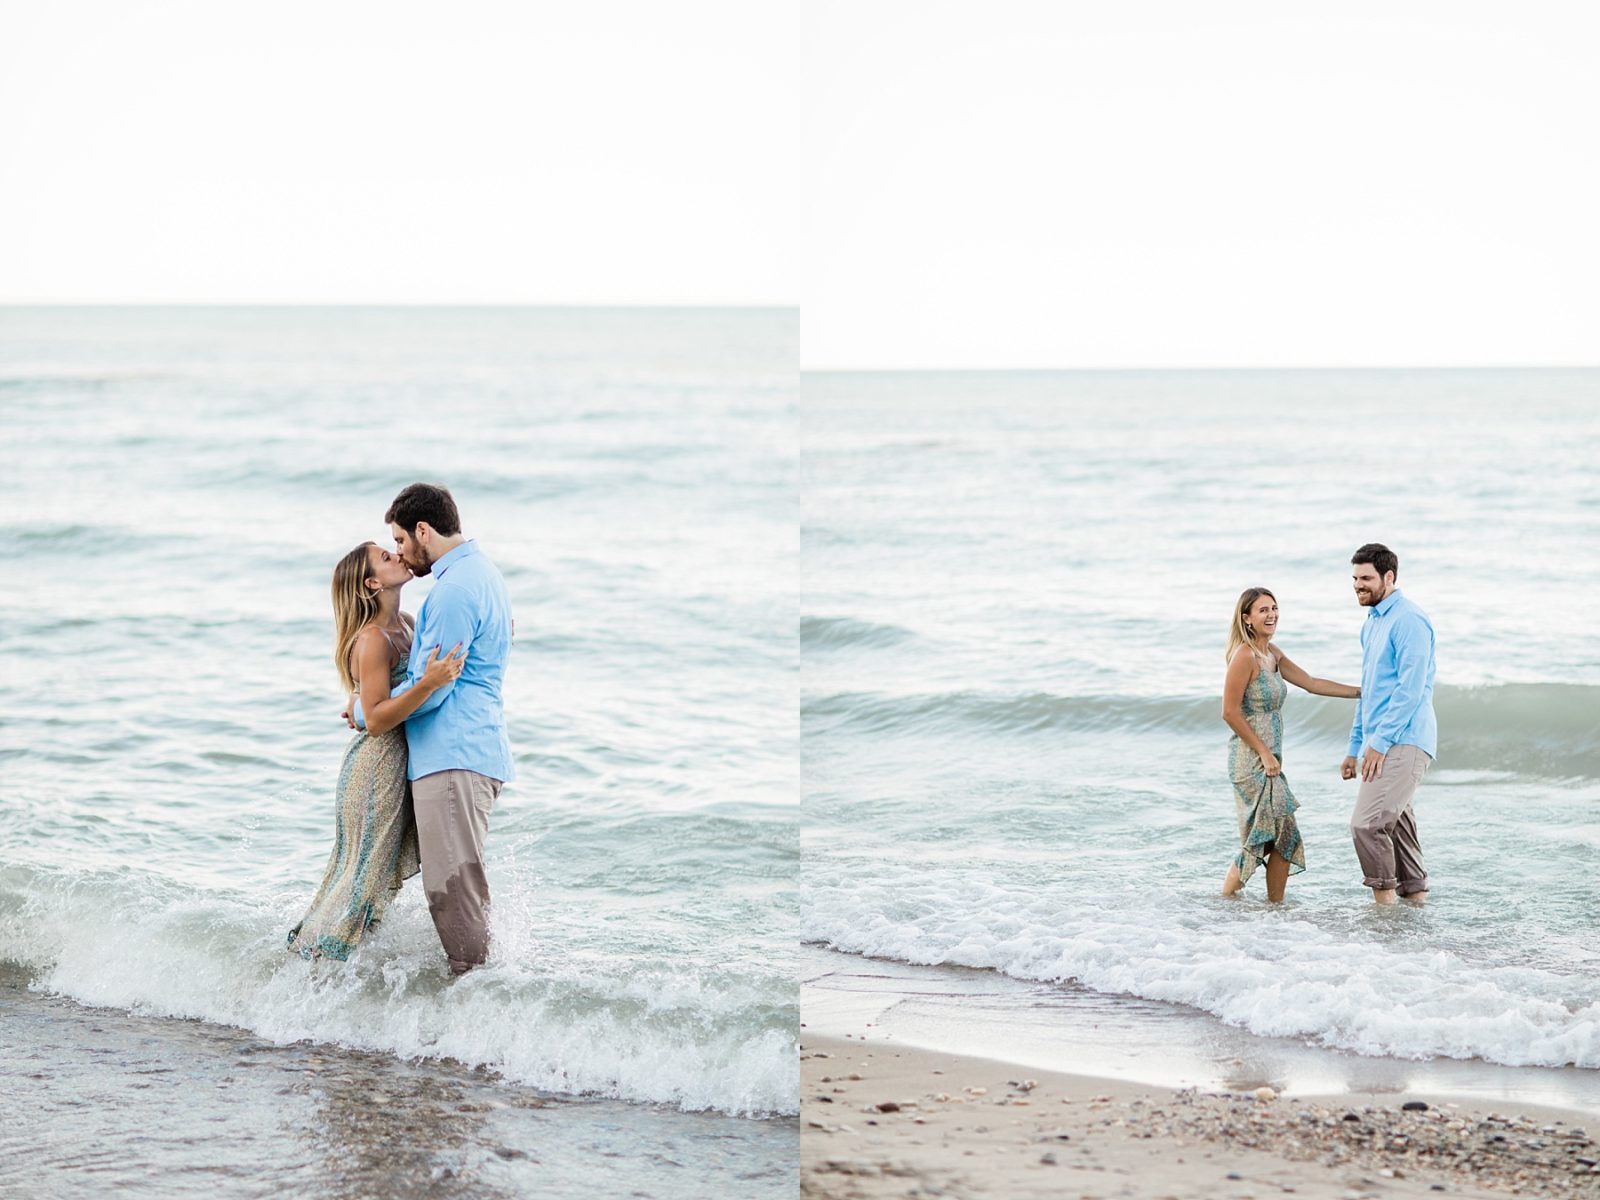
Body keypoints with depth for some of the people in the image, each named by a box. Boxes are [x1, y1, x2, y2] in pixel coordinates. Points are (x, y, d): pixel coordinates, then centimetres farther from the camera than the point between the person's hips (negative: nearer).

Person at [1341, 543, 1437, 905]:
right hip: (1381, 743, 10)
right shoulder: (1371, 624, 19)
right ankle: (1414, 895, 16)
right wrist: (1354, 748, 25)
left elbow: (1410, 688, -18)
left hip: (1403, 741, -10)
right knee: (1393, 821, 11)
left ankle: (1384, 896, -11)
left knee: (1367, 823, -18)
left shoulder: (1408, 620, -12)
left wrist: (1380, 741, -18)